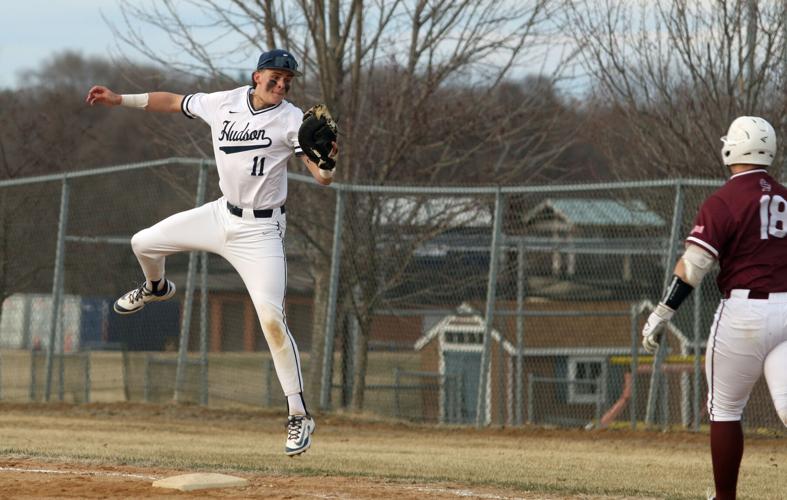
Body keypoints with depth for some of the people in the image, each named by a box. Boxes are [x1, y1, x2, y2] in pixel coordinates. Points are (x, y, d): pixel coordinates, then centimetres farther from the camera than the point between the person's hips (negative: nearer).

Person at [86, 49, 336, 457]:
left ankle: (299, 416, -11)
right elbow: (175, 102, 14)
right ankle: (157, 288, 53)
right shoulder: (224, 103, -3)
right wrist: (120, 99, 13)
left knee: (271, 319, -18)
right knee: (144, 243, 14)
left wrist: (327, 159, -45)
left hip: (260, 230, -5)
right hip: (222, 215, 5)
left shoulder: (291, 119, -16)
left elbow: (322, 177, -22)